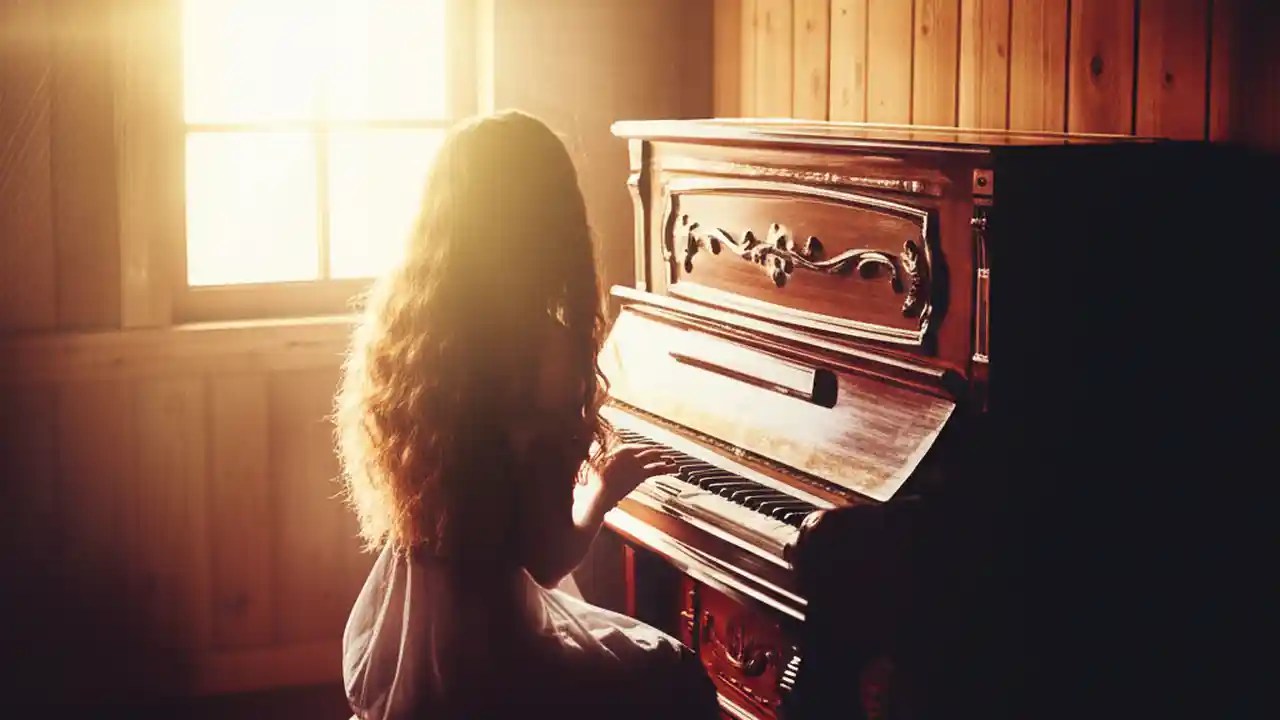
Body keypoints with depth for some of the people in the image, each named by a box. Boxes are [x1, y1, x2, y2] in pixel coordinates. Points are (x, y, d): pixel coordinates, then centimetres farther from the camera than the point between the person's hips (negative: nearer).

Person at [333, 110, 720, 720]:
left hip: (386, 642, 7)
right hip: (470, 663, -7)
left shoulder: (396, 319, -1)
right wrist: (604, 488, 0)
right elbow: (547, 561, -19)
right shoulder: (542, 345, -21)